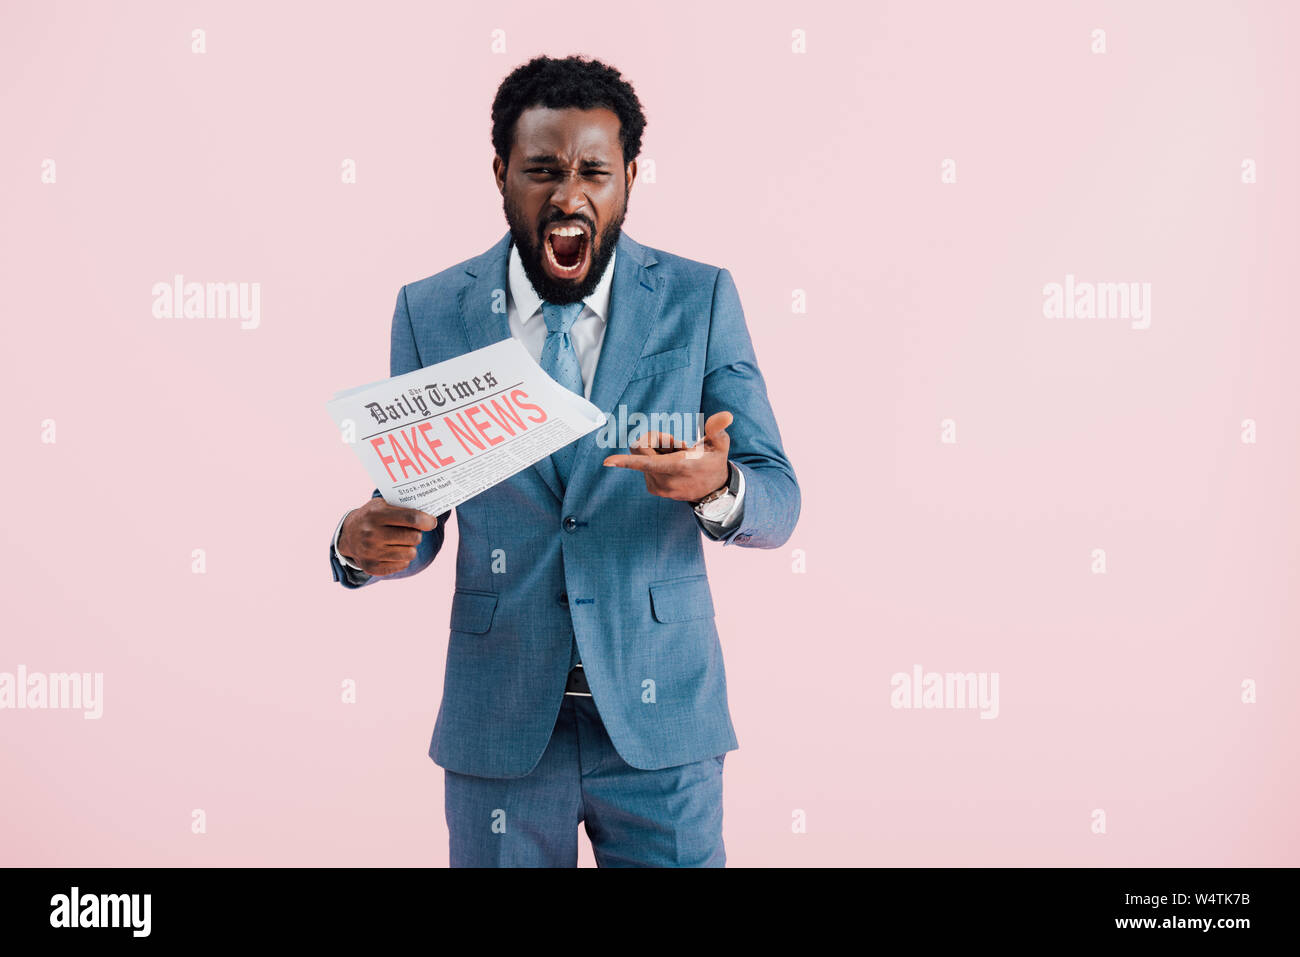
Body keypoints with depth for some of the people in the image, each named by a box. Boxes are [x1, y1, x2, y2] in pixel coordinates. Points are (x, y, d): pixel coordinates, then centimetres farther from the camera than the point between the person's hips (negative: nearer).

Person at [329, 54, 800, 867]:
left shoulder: (701, 301, -4)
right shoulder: (431, 312, -1)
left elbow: (778, 501, -4)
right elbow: (417, 509, 4)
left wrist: (717, 486, -27)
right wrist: (365, 544, -19)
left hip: (657, 717, 0)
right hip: (500, 725, 1)